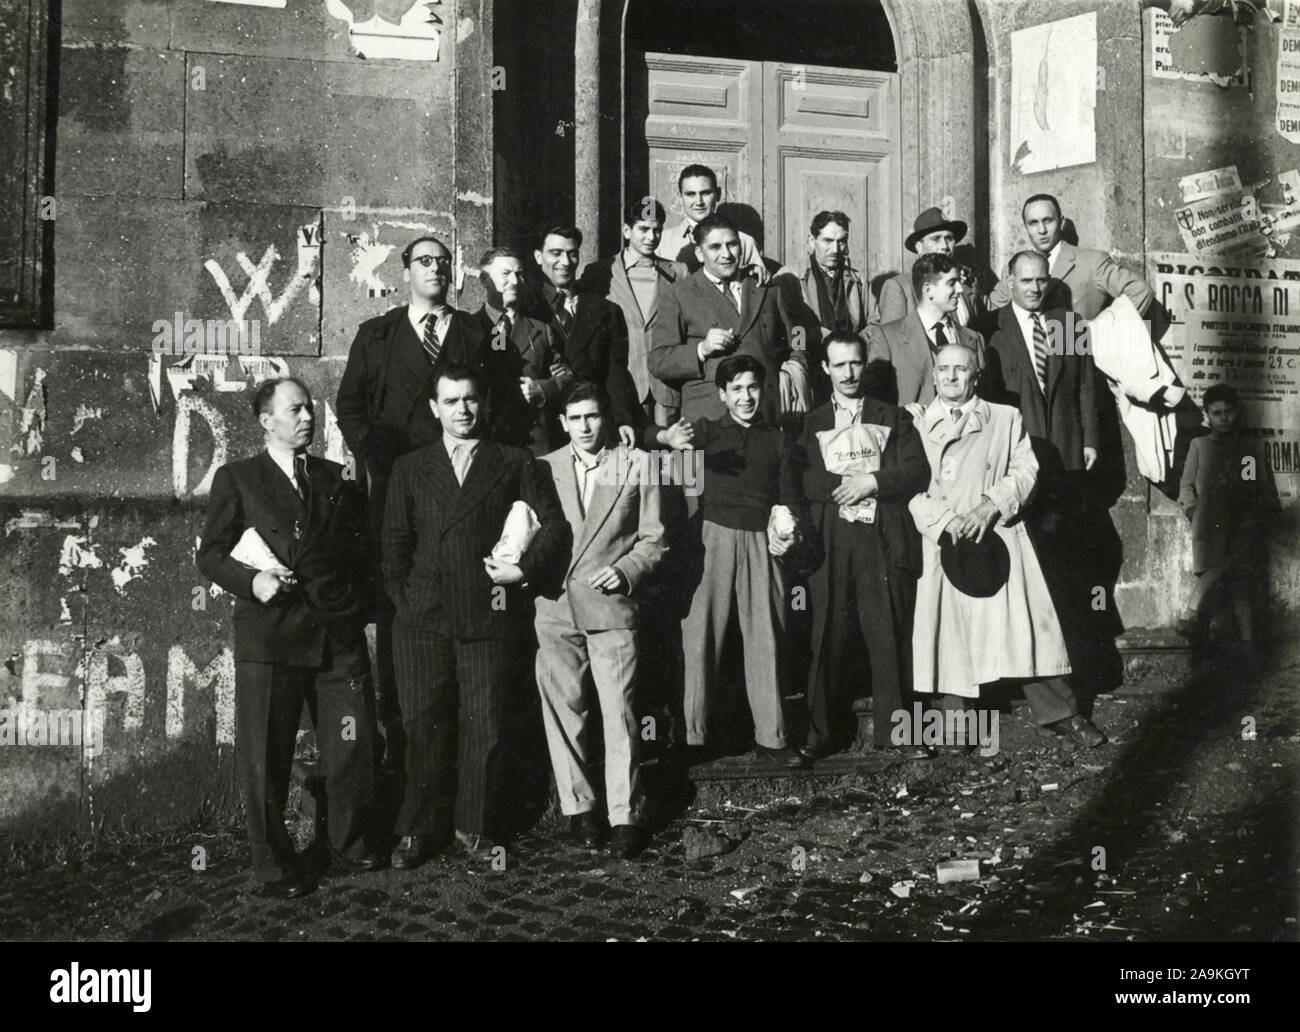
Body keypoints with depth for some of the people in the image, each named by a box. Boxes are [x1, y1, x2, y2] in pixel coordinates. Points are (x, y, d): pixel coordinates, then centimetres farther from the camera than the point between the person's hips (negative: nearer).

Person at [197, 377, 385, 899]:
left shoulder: (337, 478, 16)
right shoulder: (236, 479, 7)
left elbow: (360, 545, 14)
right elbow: (210, 555, 3)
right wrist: (251, 581, -15)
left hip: (339, 634, 3)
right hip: (269, 635, -3)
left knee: (353, 747, 6)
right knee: (264, 755, 0)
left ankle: (351, 842, 26)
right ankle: (273, 865, 12)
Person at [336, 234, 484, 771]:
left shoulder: (476, 335, 15)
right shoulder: (375, 335, 15)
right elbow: (349, 404, 11)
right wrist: (374, 456, -3)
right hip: (393, 480, 0)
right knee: (394, 600, -3)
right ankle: (394, 722, 1)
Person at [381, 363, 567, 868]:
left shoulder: (514, 464, 9)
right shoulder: (410, 468, 14)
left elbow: (555, 524, 7)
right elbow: (395, 542, 13)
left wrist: (525, 570, -5)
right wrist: (402, 598, 4)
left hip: (490, 617, -1)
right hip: (423, 619, 1)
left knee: (486, 728, 0)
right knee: (424, 727, 1)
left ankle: (476, 827, 15)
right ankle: (421, 830, 13)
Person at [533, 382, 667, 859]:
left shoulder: (637, 466, 7)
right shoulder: (544, 469, 13)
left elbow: (653, 539, 7)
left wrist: (625, 570, -9)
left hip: (612, 605, -2)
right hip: (556, 605, 2)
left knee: (619, 711, -6)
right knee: (563, 708, 2)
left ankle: (624, 815, 0)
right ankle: (577, 805, 14)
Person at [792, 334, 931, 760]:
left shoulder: (894, 419, 17)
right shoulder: (811, 424, 18)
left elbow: (917, 471, 4)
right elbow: (797, 479, 3)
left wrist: (871, 482, -7)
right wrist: (843, 484, -9)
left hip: (884, 540, 0)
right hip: (831, 543, 0)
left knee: (890, 636, -3)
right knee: (830, 635, -2)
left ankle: (897, 729, 4)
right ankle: (824, 732, 4)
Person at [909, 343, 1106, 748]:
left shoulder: (1006, 419, 12)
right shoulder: (916, 424, 11)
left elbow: (1025, 470, 4)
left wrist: (989, 507, -12)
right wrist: (945, 520, -12)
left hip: (996, 536, 0)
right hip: (941, 543, 0)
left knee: (1026, 622, -3)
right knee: (946, 627, -2)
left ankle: (1058, 712, 6)